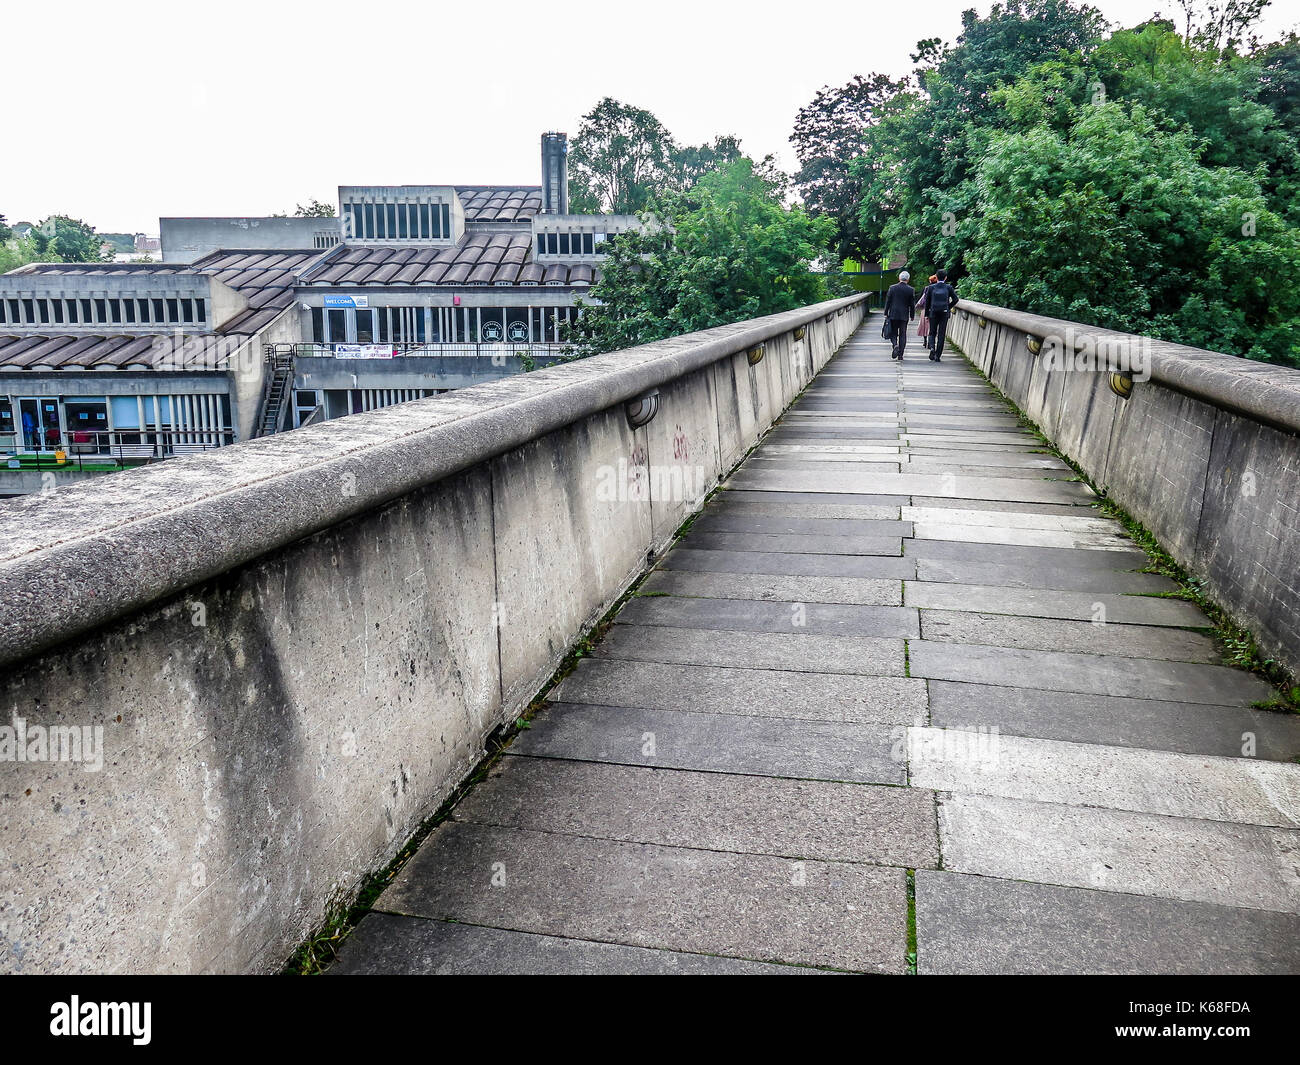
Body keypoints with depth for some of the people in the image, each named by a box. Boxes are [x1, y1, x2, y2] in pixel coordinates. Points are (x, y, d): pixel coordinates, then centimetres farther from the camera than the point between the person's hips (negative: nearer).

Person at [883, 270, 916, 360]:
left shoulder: (892, 288, -2)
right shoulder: (911, 290, -3)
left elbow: (887, 302, -1)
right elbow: (912, 304, 0)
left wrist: (886, 314, 5)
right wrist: (912, 316, 10)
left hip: (893, 315, 0)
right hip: (904, 315, 0)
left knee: (893, 333, 10)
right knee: (902, 334, 7)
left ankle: (895, 345, -19)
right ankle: (900, 354, 4)